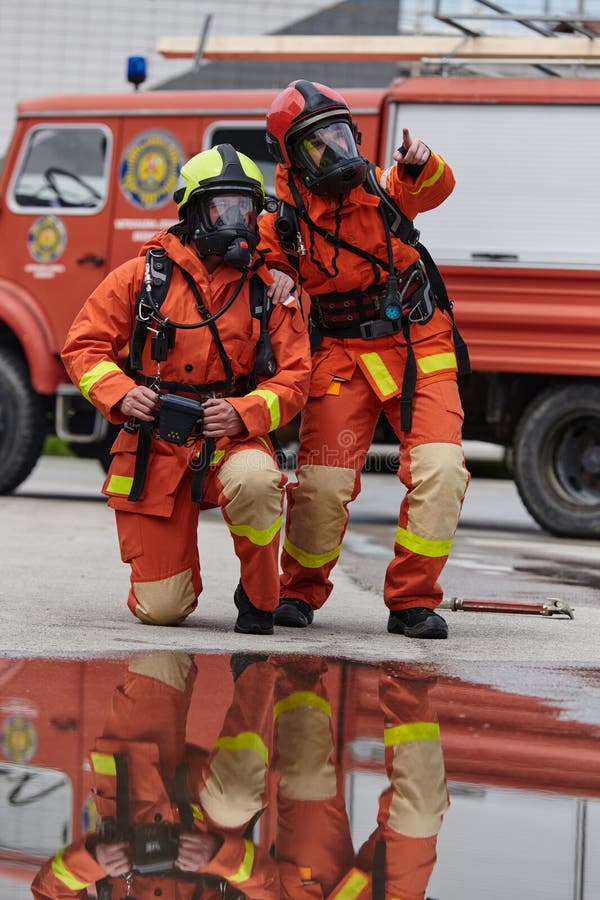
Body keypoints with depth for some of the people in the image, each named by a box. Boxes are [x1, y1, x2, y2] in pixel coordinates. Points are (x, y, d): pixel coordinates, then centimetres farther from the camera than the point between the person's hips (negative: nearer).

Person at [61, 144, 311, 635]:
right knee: (162, 610, -4)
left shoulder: (268, 291, 0)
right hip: (153, 446, 0)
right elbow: (84, 346, 1)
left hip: (230, 440, 0)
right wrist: (120, 394, -17)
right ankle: (172, 566, 37)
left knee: (253, 480, -40)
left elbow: (293, 377, -2)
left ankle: (259, 596, -12)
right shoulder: (143, 276, -1)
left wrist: (243, 413, -20)